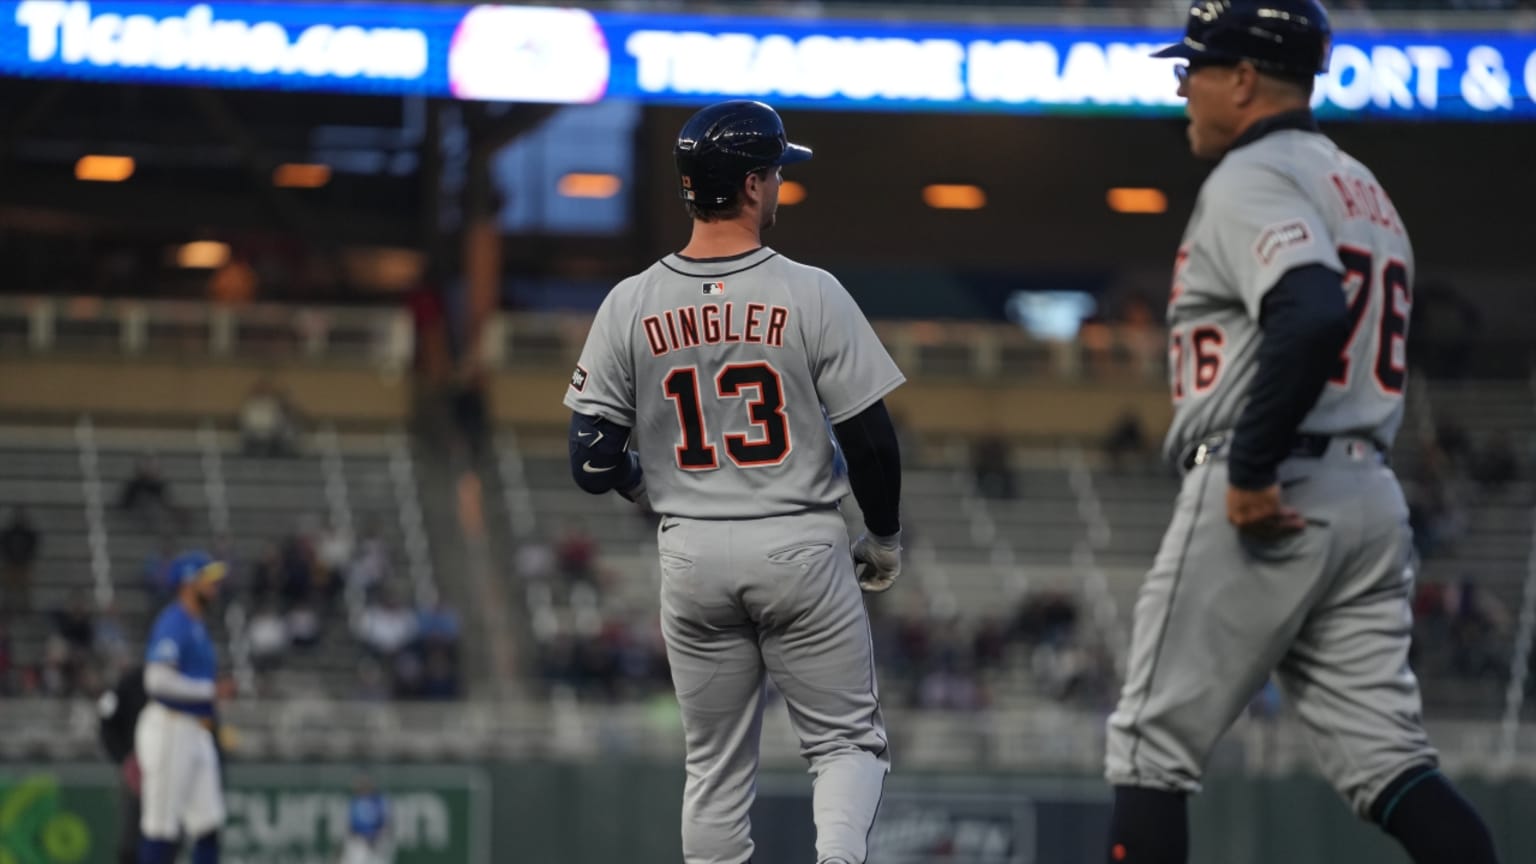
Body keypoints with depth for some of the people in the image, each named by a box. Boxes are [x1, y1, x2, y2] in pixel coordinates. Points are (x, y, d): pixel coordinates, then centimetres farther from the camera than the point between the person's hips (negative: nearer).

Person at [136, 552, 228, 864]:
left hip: (196, 731, 10)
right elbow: (158, 679, -22)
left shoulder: (197, 627, 19)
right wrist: (210, 690, -18)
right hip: (170, 729, -10)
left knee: (208, 824, 4)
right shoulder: (174, 623, -11)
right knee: (162, 826, -7)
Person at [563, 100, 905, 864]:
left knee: (716, 765, 12)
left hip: (691, 558, 3)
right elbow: (871, 441, -8)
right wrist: (885, 537, 9)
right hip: (800, 546, -3)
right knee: (849, 740, 6)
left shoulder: (630, 305, -2)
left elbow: (591, 464, -2)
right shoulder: (810, 294, -9)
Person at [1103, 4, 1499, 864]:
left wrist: (1250, 471, -23)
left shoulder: (1251, 180, -8)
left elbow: (1315, 315, -26)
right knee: (1387, 764, 3)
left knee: (1153, 750, 0)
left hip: (1268, 501, -8)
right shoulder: (1364, 190, 22)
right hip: (1372, 494, 9)